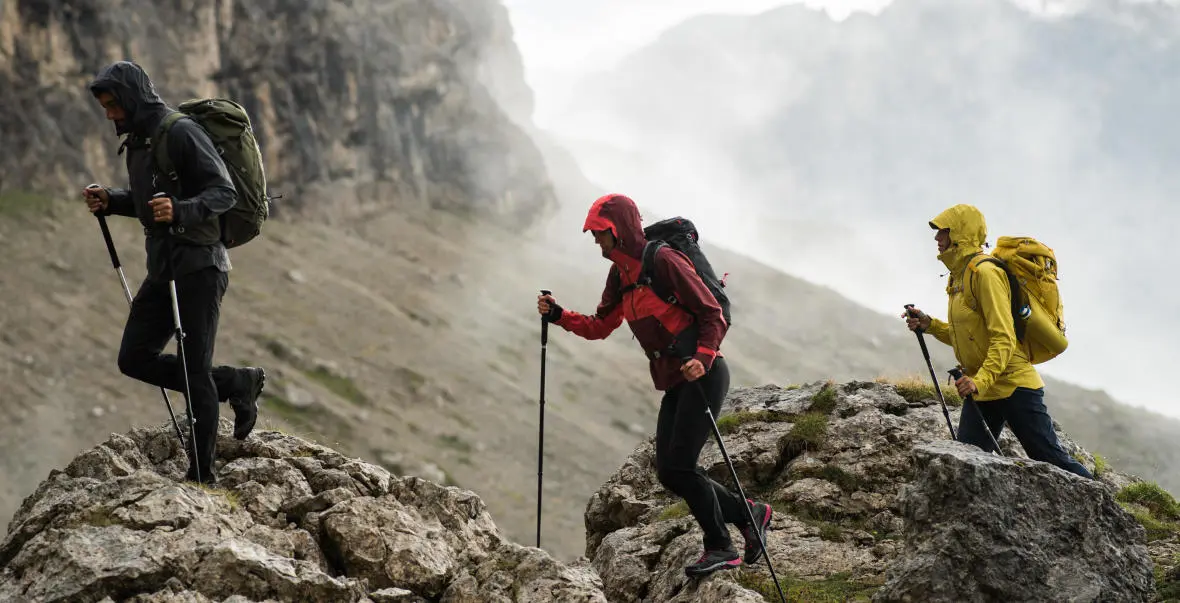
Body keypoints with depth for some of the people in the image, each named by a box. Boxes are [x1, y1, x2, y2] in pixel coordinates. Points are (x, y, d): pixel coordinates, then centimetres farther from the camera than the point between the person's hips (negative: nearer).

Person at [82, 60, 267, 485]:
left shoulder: (181, 133, -14)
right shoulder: (137, 140, 14)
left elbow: (225, 192, -20)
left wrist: (181, 211, -36)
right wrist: (110, 201, 7)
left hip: (199, 266, -9)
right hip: (162, 267, 9)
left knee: (195, 370, -6)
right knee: (135, 359, 6)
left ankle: (202, 473, 1)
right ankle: (236, 383, 16)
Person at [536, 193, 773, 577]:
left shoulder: (664, 261, -13)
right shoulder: (620, 274, 12)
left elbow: (713, 315, -13)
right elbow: (599, 327, 19)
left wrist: (702, 359, -27)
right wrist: (559, 316, 4)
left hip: (703, 375, -9)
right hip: (673, 383, 9)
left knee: (679, 466, -13)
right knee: (669, 473, 4)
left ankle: (720, 549, 2)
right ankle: (749, 515, 19)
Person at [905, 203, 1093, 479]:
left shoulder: (984, 272, -15)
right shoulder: (959, 277, 14)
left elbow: (1004, 339, -23)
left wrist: (980, 380, -34)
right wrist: (929, 325, 6)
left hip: (1013, 385, -9)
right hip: (979, 389, 9)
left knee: (1052, 460, -5)